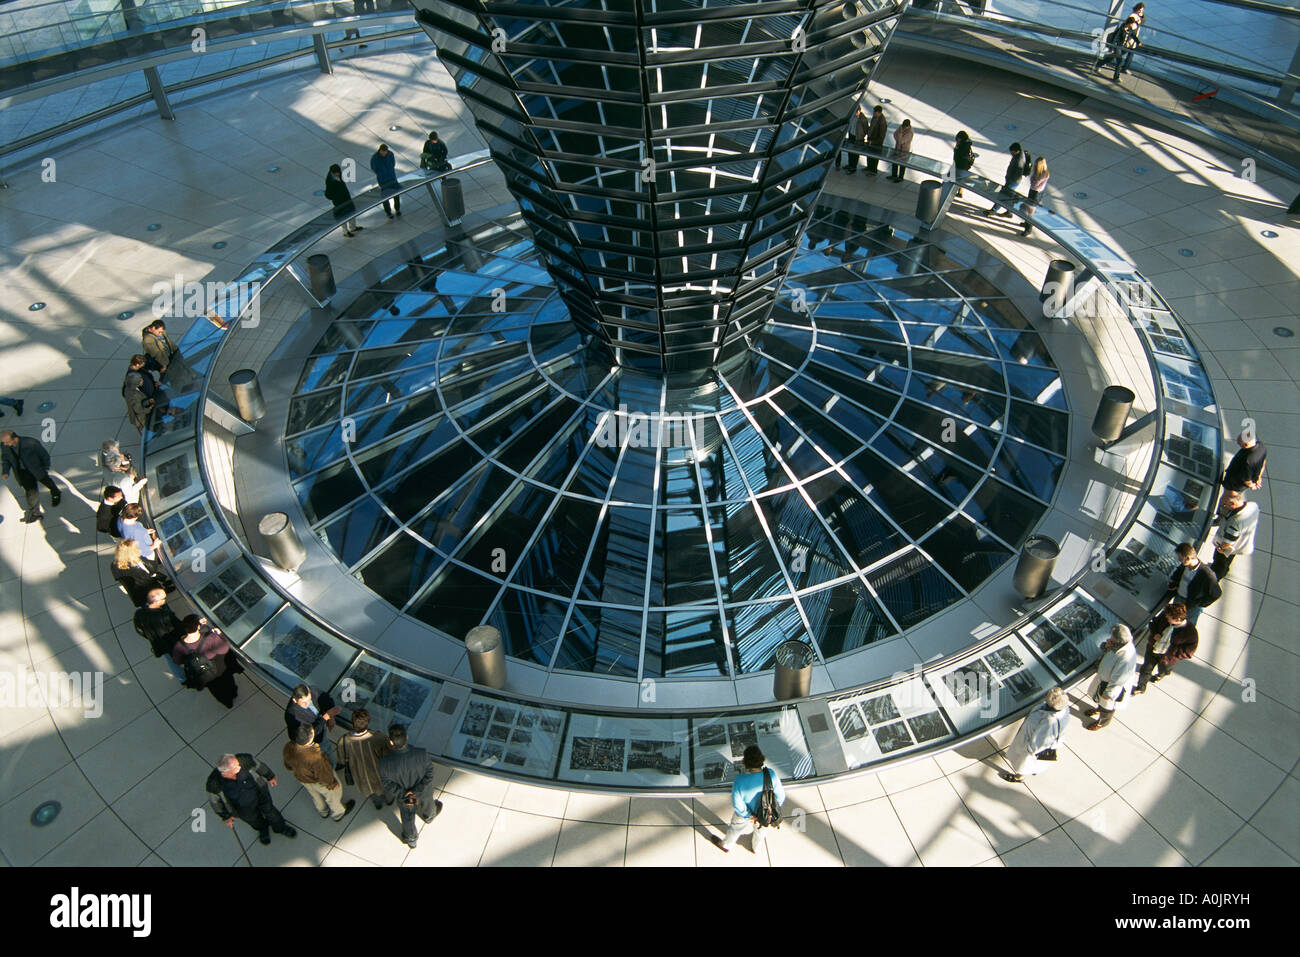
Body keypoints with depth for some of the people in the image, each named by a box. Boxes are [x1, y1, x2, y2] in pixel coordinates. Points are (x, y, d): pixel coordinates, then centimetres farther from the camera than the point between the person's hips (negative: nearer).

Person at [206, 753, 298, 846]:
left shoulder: (245, 760, -39)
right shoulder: (214, 785, -37)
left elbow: (259, 766, -15)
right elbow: (215, 801, -14)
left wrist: (270, 777, 3)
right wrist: (225, 816, 1)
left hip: (260, 795, 0)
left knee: (269, 811, 27)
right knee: (254, 820, 29)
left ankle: (280, 827, 60)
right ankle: (262, 829, 65)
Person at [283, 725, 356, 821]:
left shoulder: (289, 747, -30)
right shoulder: (315, 758, -47)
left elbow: (288, 764, -7)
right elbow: (324, 776, -27)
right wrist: (332, 784, -7)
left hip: (301, 778, 5)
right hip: (318, 781, -5)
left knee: (315, 795, 35)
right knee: (333, 793, 28)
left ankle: (323, 812, 64)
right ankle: (338, 813, 56)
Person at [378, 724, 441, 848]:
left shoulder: (384, 762, -37)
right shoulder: (422, 754, -38)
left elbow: (387, 783, -21)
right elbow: (429, 776, -25)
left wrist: (403, 795, -18)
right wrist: (416, 792, -19)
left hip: (402, 792, 0)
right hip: (423, 792, 0)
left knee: (407, 816, 32)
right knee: (426, 805, 36)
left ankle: (410, 839, 59)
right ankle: (429, 815, 69)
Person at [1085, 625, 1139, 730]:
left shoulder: (1126, 659, -43)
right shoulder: (1118, 645, -21)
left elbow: (1117, 681, -31)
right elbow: (1104, 649, 1)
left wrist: (1108, 694, -19)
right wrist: (1106, 645, -23)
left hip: (1113, 686, -7)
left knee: (1107, 706, 24)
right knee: (1100, 698, 35)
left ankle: (1102, 722, 52)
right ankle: (1099, 709, 65)